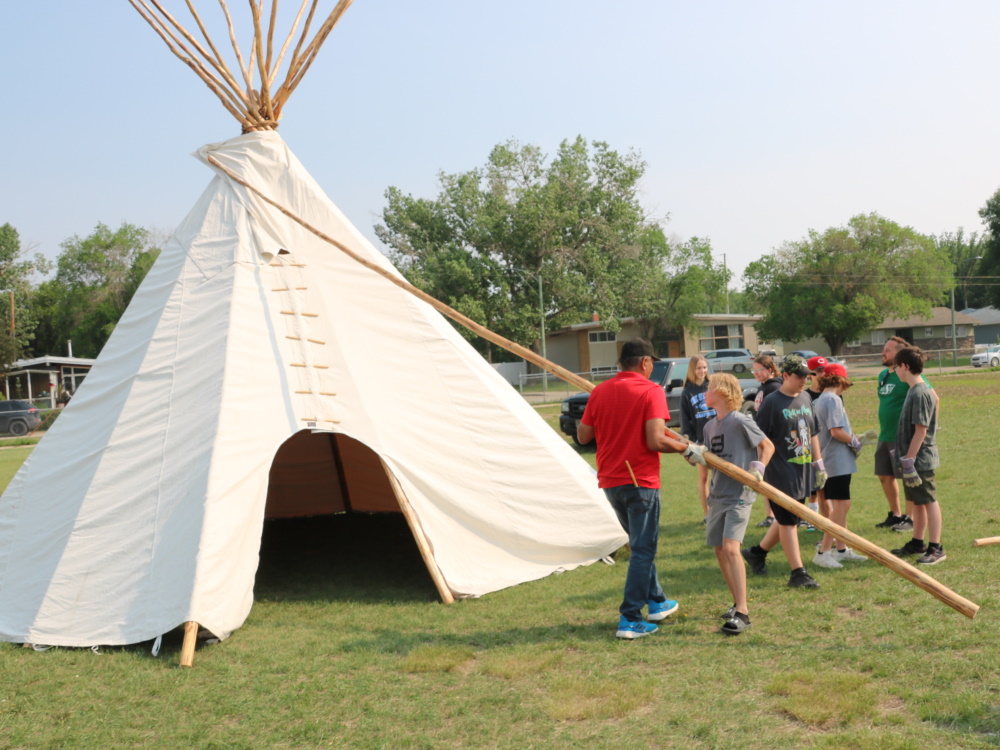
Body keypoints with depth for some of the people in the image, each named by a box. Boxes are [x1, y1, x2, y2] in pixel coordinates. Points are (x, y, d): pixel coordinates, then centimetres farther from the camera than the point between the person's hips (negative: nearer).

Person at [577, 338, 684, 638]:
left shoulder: (600, 391, 4)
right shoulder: (651, 391, -12)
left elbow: (582, 436, 7)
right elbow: (655, 440, -21)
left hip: (610, 481, 6)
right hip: (640, 481, -6)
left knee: (641, 545, 23)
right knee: (643, 550, 2)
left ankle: (656, 602, 34)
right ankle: (630, 620, 2)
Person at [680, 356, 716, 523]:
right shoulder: (687, 393, 2)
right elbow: (685, 420, 1)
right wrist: (689, 440, -7)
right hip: (700, 440, -1)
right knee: (703, 477, 6)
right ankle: (706, 514, 13)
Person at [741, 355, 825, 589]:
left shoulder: (806, 399, 11)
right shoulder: (771, 403, -11)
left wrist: (818, 463, 18)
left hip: (802, 472, 8)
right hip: (780, 473, -8)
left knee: (789, 519, 14)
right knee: (787, 521, -3)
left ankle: (757, 552, 32)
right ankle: (798, 573, 1)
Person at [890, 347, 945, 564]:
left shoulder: (921, 393, -19)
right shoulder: (913, 391, 11)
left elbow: (921, 430, -21)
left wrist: (909, 459, -20)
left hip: (920, 459, -9)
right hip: (911, 459, 9)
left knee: (929, 502, -1)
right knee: (916, 502, 17)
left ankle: (936, 548, 6)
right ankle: (917, 543, 28)